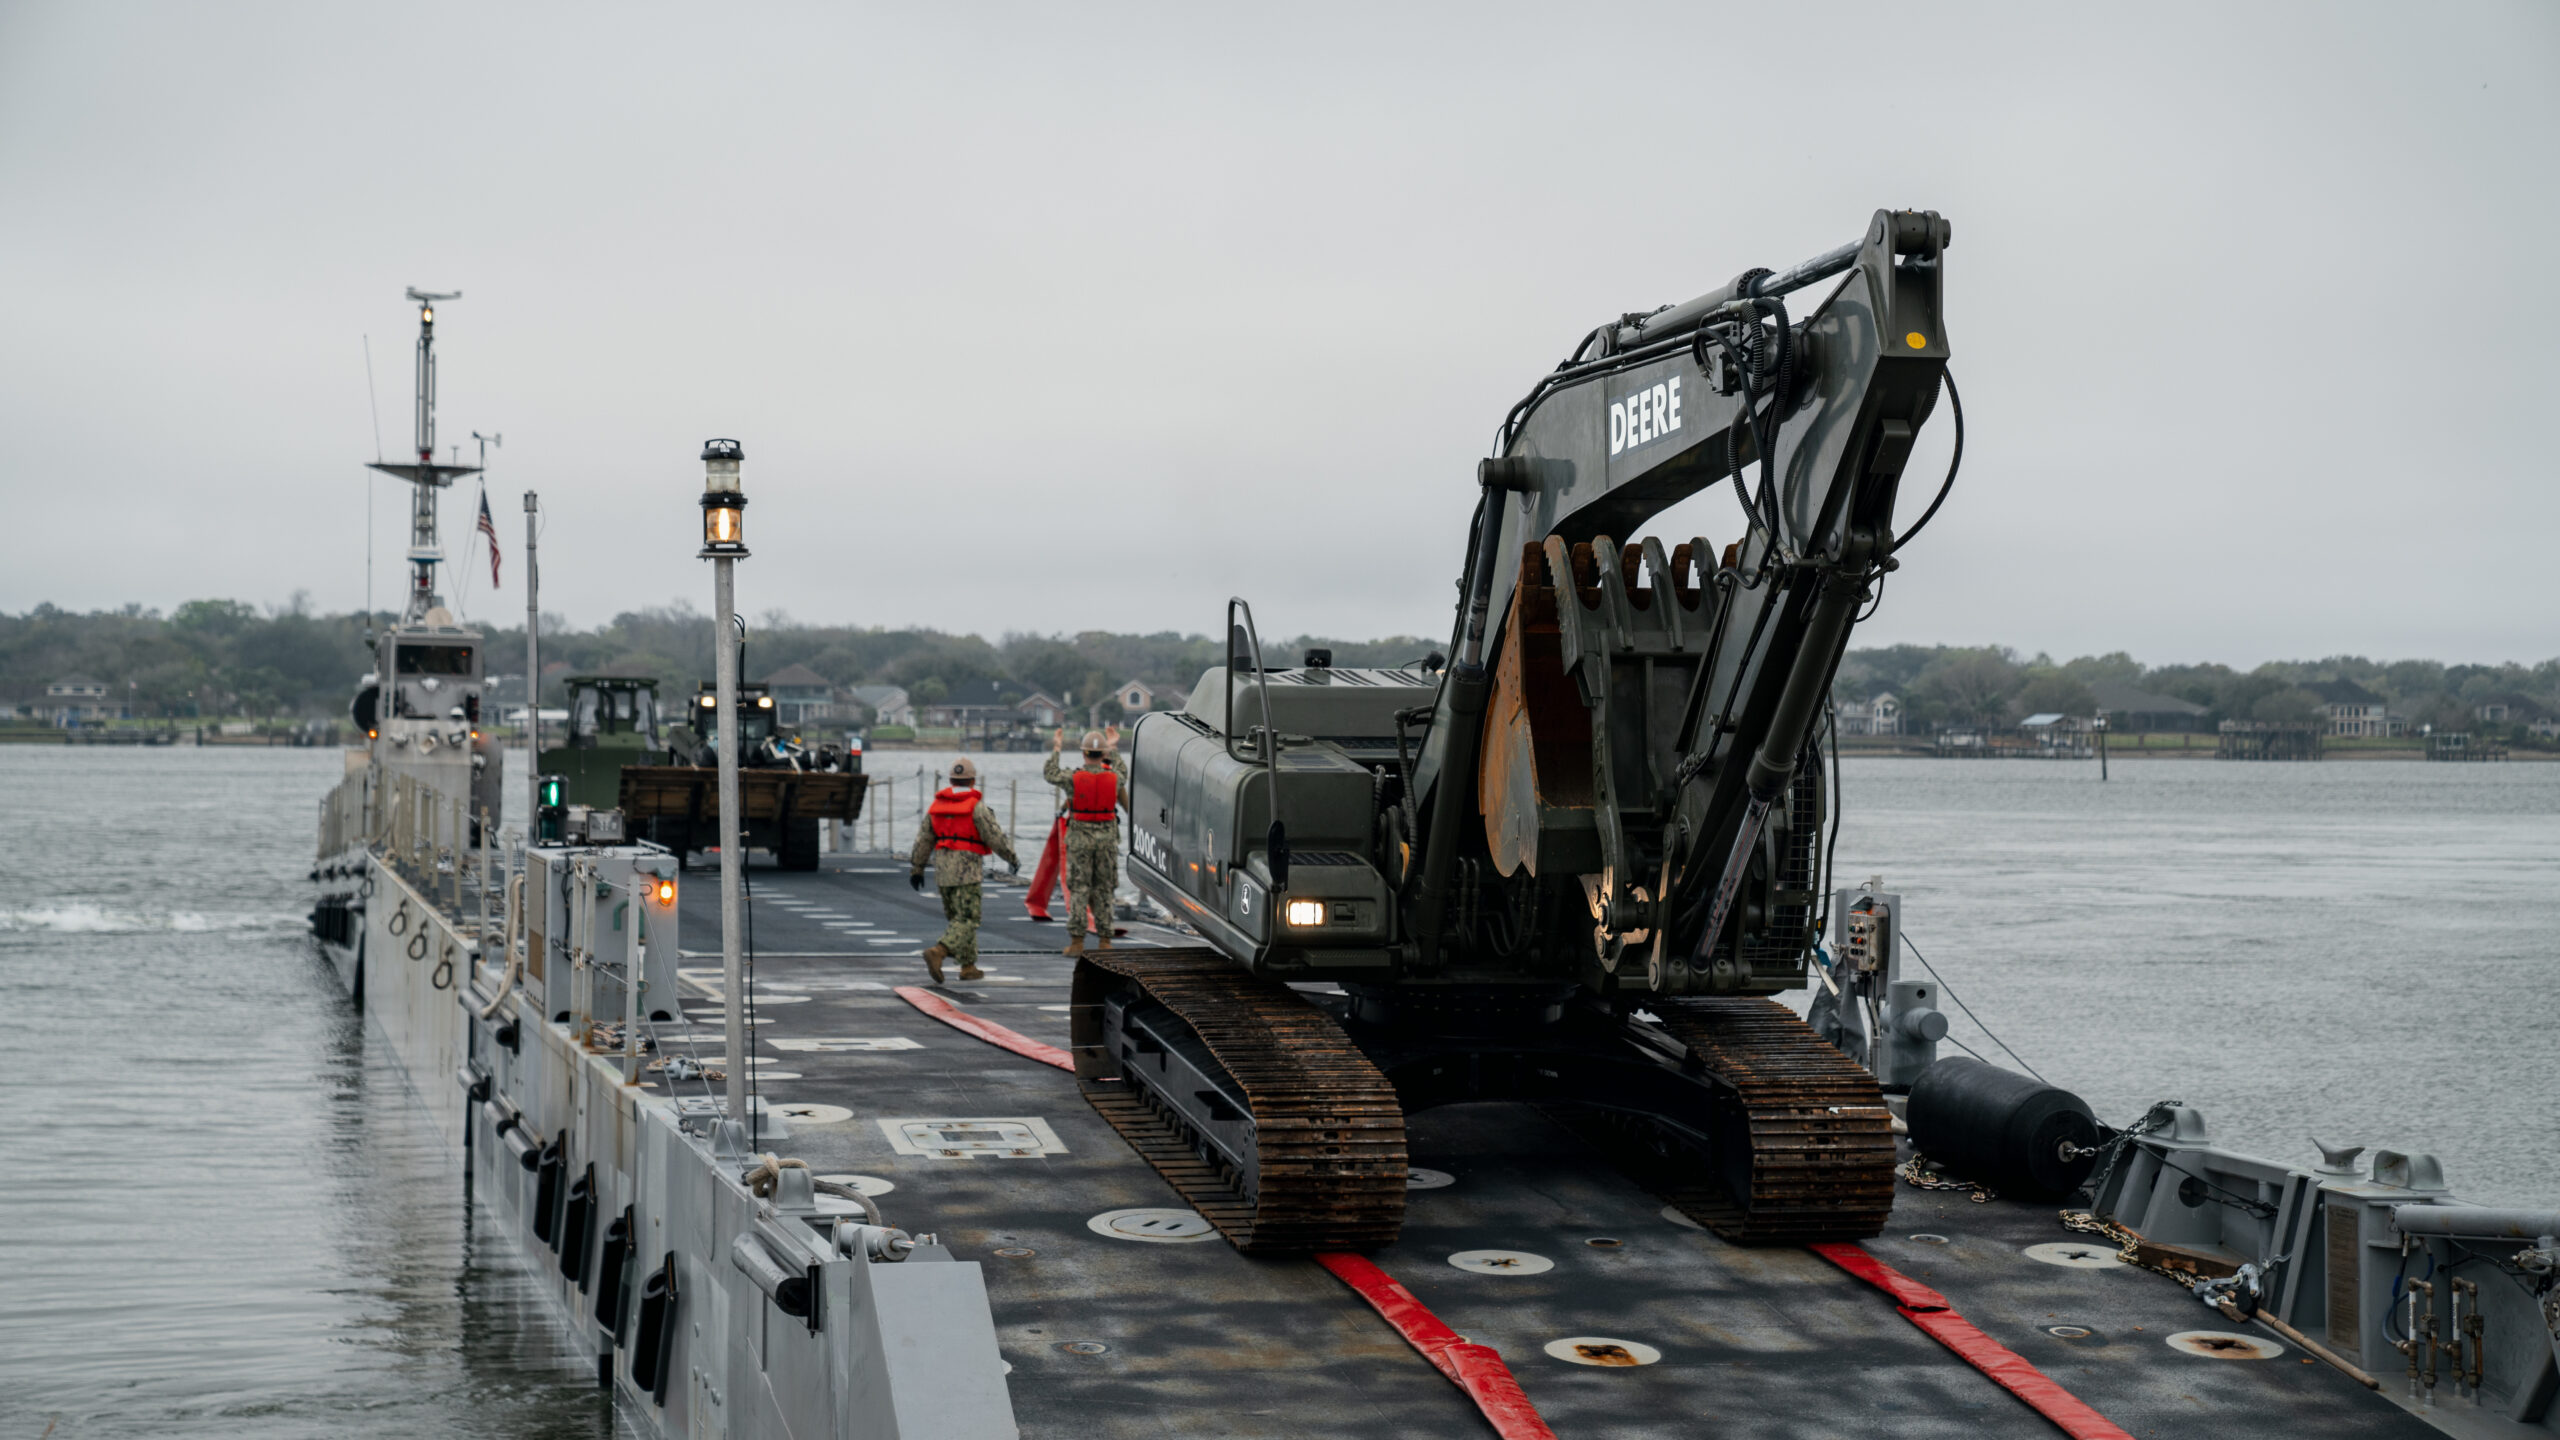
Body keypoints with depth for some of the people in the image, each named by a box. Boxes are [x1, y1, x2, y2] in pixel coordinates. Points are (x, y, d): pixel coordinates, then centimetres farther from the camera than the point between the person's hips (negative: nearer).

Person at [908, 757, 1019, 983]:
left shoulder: (937, 805, 8)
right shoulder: (976, 806, -9)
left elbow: (923, 839, 9)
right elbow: (996, 837, -8)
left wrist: (916, 868, 15)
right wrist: (1012, 858, 5)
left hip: (942, 870, 6)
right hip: (967, 869, -6)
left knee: (956, 917, 17)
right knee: (967, 919, -5)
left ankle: (968, 967, 18)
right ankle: (937, 952, -25)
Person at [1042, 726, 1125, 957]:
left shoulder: (1073, 777, -11)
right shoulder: (1113, 777, -5)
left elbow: (1050, 774, 9)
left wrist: (1056, 749, 20)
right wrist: (1113, 749, 34)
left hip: (1080, 839, -2)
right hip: (1106, 839, 2)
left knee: (1078, 889, 2)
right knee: (1104, 890, 8)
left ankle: (1076, 941, -3)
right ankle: (1105, 940, 8)